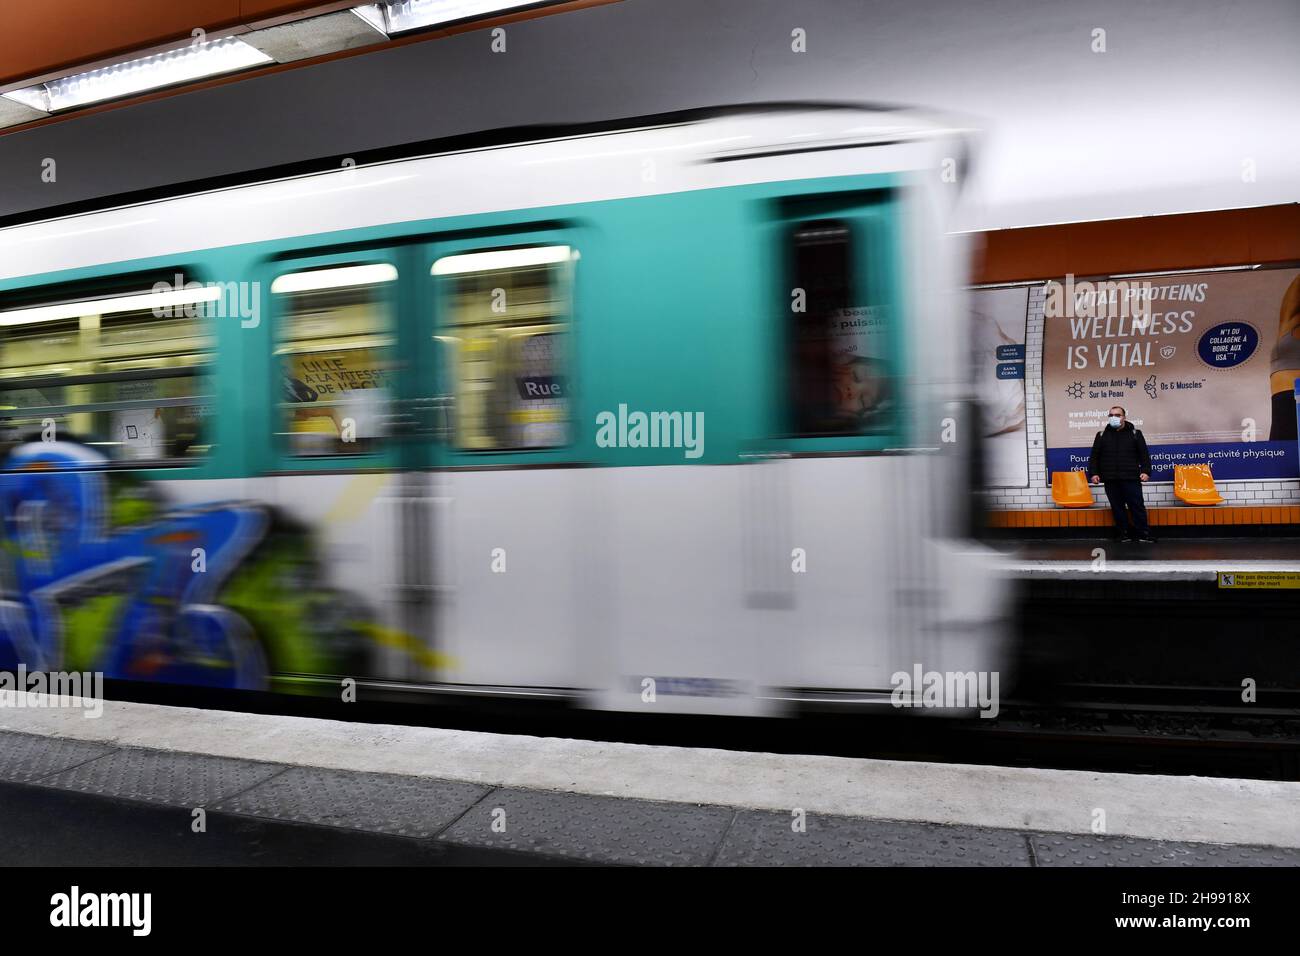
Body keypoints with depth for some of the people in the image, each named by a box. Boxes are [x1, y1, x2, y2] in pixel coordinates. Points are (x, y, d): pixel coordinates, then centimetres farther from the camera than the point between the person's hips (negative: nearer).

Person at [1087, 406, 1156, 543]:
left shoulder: (1135, 434, 7)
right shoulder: (1101, 435, 10)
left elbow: (1144, 455, 4)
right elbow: (1094, 457, 10)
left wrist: (1146, 471, -7)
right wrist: (1093, 473, 0)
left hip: (1131, 479, -2)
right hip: (1111, 480, 2)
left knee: (1137, 506, -2)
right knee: (1117, 508, 5)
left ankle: (1144, 534, 4)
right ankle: (1124, 534, 12)